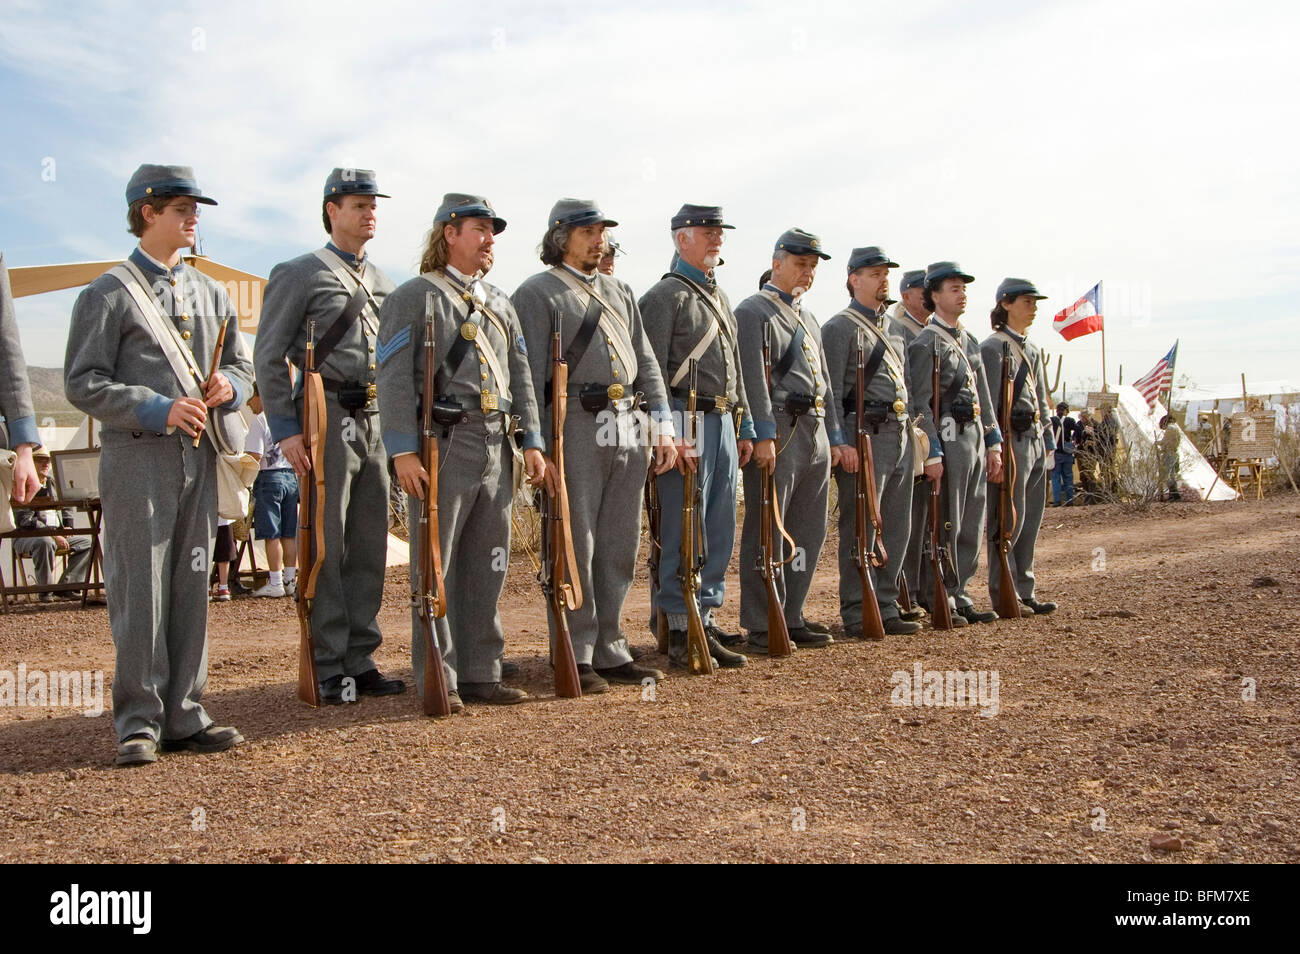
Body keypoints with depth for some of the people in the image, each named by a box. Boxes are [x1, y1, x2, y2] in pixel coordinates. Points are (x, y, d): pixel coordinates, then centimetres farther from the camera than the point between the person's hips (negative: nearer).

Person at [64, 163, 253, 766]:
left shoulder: (209, 293, 17)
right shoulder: (109, 294, -1)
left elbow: (241, 364, 22)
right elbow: (83, 383, -7)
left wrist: (229, 387, -1)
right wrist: (158, 409, -17)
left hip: (199, 457, 6)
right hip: (137, 458, -5)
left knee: (192, 586, 7)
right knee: (140, 590, -4)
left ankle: (183, 715, 16)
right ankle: (139, 723, 6)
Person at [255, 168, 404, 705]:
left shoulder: (383, 284, 18)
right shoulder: (301, 274, -1)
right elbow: (269, 356, -5)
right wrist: (286, 429, -12)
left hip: (375, 422, 6)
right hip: (327, 419, -6)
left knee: (369, 548, 8)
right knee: (326, 548, -3)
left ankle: (361, 661, 17)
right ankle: (329, 670, 4)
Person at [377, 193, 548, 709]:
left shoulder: (500, 303, 19)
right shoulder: (413, 297, -1)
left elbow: (521, 376, 18)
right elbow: (394, 378, -9)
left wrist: (532, 442, 8)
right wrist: (404, 451, -17)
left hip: (497, 448, 7)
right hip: (443, 447, -6)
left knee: (488, 567, 9)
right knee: (436, 568, -1)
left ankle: (480, 674, 18)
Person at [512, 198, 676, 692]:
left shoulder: (619, 292, 21)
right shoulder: (537, 294, 0)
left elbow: (646, 361, 18)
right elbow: (530, 376, -8)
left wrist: (662, 424, 8)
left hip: (628, 429, 7)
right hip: (575, 429, -6)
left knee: (620, 547, 9)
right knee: (576, 548, -3)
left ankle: (610, 651, 18)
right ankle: (576, 658, 6)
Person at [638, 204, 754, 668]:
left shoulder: (720, 298, 21)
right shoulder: (665, 295, -5)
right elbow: (654, 373, -12)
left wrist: (745, 427, 19)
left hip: (724, 421, 9)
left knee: (720, 530, 10)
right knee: (684, 533, -6)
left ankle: (707, 618, 19)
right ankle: (682, 632, -1)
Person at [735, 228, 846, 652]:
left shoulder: (808, 319, 23)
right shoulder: (752, 311, -4)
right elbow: (753, 377, -14)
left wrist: (835, 436, 18)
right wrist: (763, 436, -21)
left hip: (816, 434, 9)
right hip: (778, 431, -9)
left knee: (808, 532, 11)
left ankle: (791, 618, 20)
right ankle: (761, 628, 1)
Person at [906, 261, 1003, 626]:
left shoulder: (969, 341, 17)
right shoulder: (926, 342, -9)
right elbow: (920, 404, -15)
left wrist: (993, 444, 14)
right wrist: (932, 454, -19)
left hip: (974, 438, 9)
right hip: (948, 440, -8)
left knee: (970, 526, 11)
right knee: (944, 526, -4)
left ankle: (958, 595, 19)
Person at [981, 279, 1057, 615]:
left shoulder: (1033, 349, 18)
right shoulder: (992, 348, -8)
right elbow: (989, 402, -14)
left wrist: (1048, 437, 16)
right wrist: (995, 446, -19)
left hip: (1034, 440, 9)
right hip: (1011, 439, -9)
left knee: (1030, 521, 10)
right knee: (1008, 520, -5)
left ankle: (1025, 593, 17)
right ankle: (1004, 596, 1)